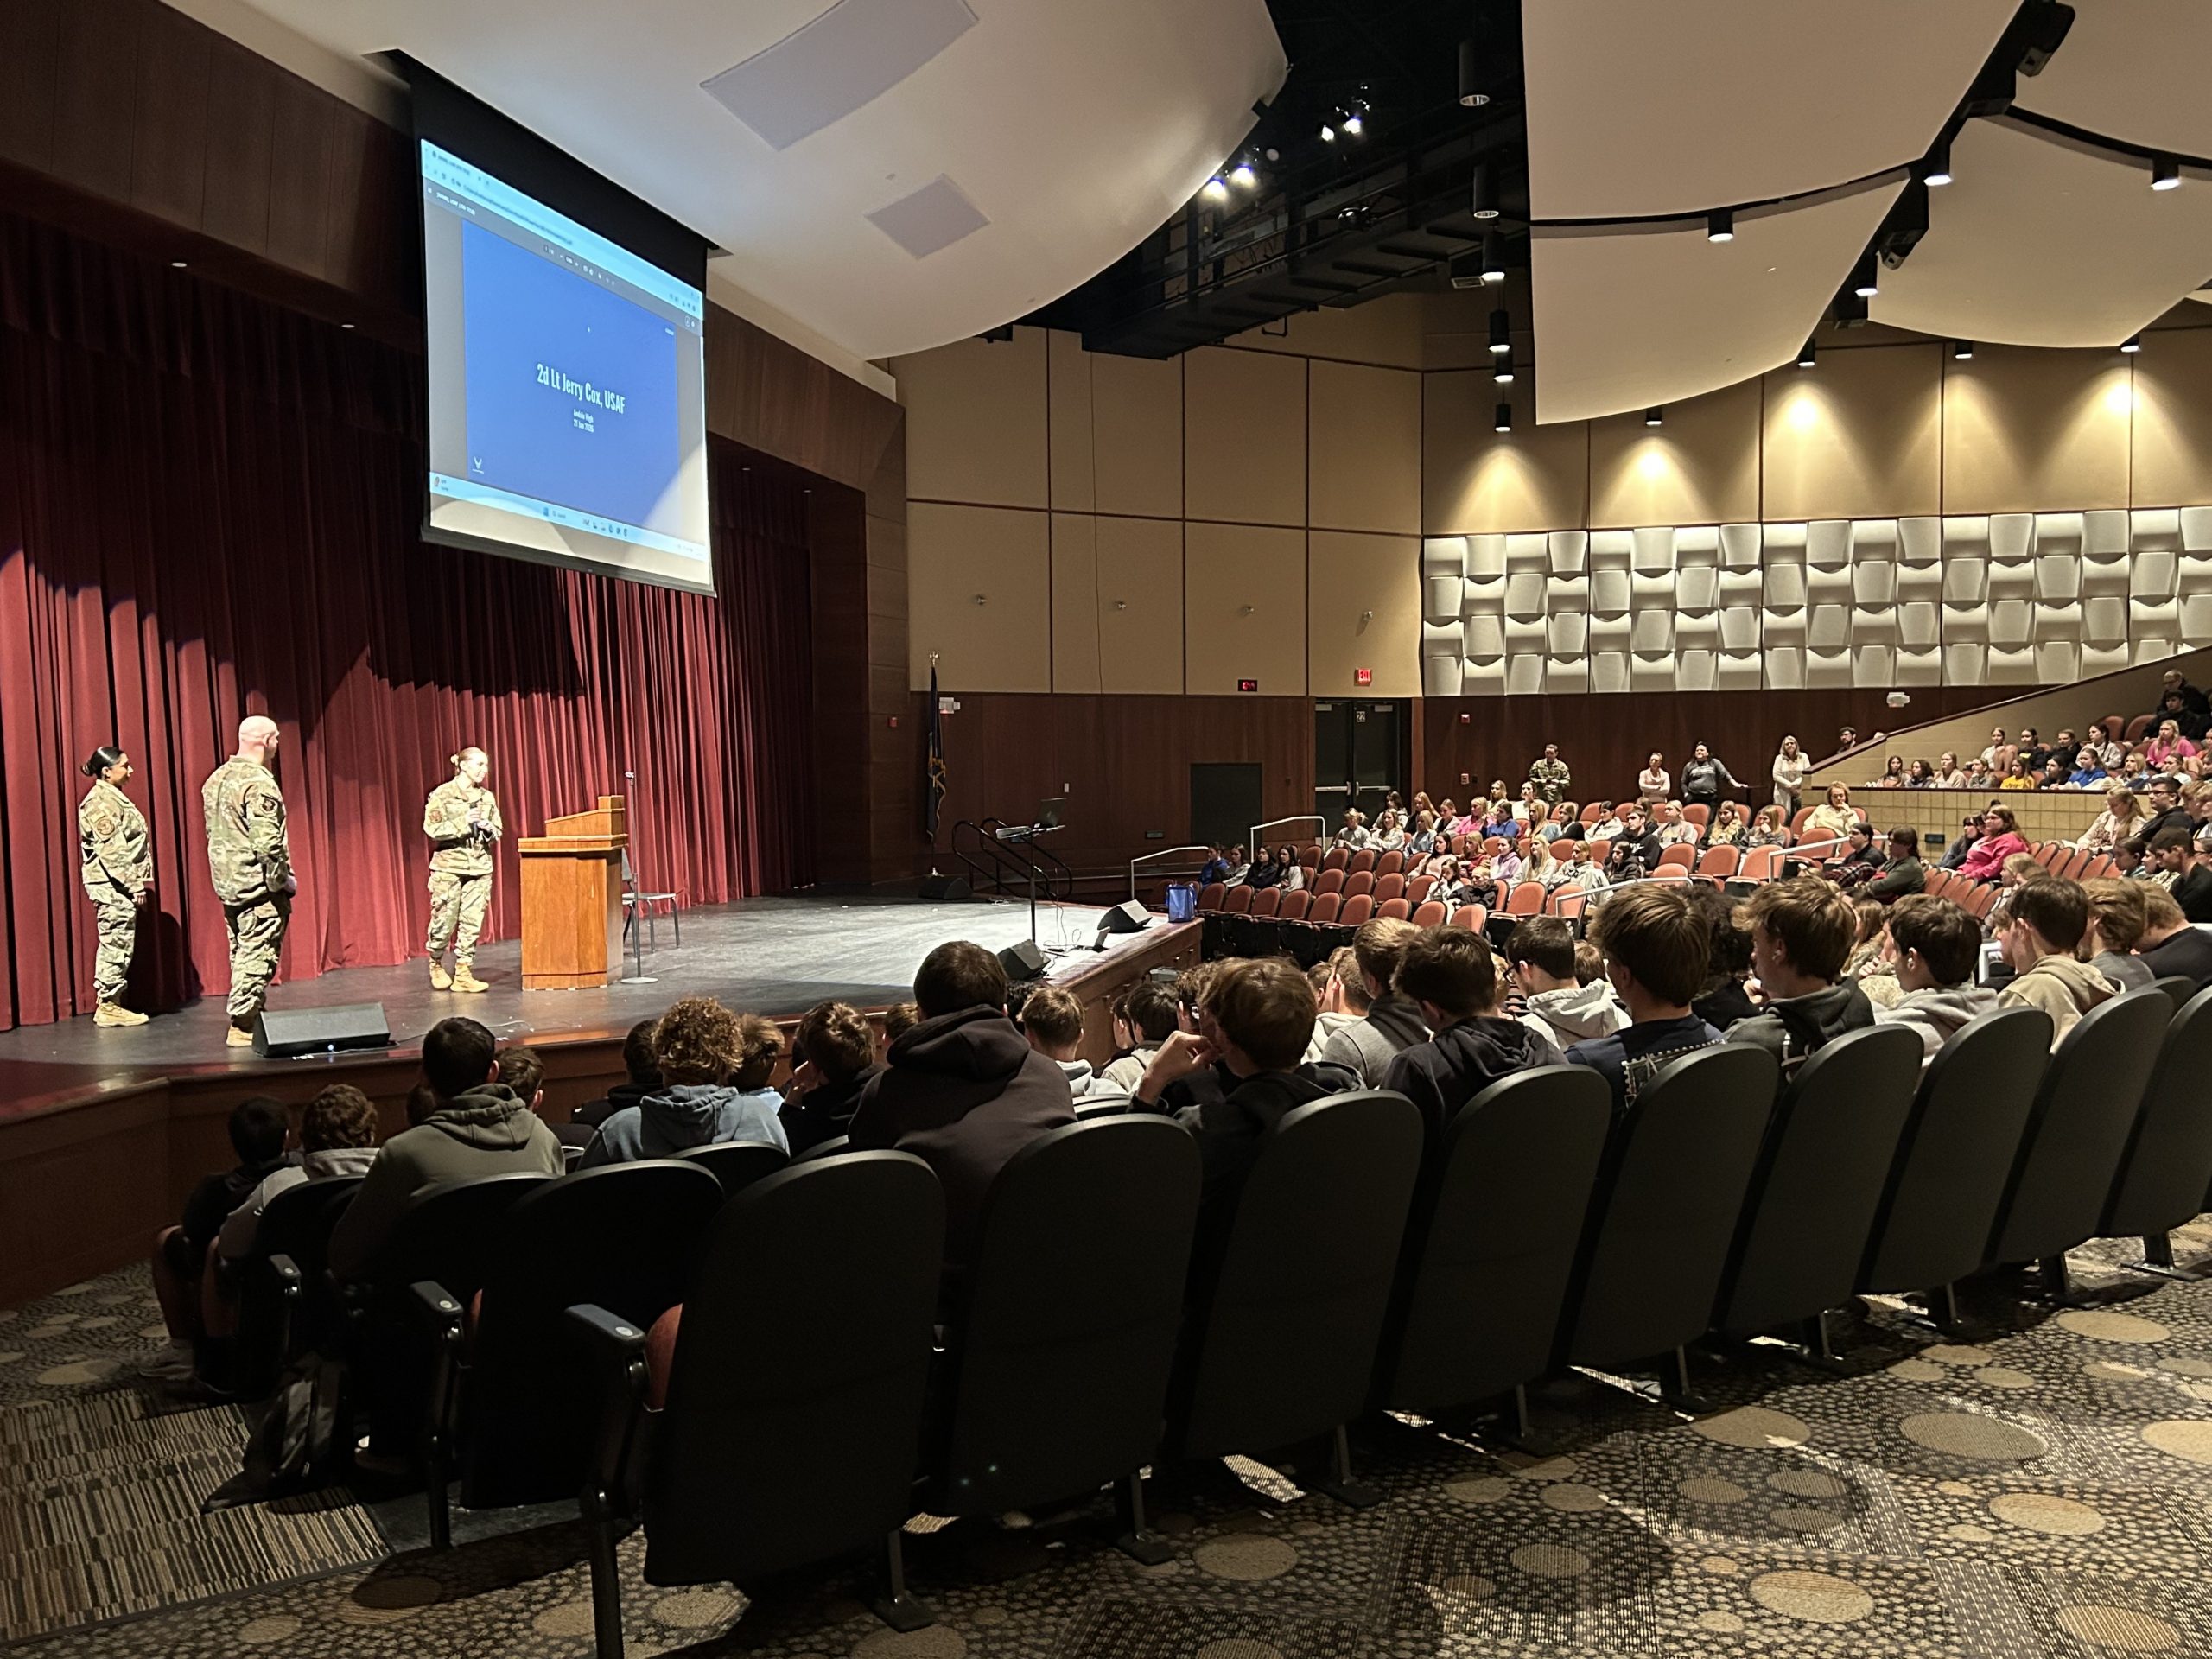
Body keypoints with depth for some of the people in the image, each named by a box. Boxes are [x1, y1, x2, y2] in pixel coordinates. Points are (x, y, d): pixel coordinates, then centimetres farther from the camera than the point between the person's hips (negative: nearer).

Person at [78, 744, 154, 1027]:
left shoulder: (113, 798, 16)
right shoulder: (101, 802, -14)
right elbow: (112, 851, -20)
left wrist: (137, 883, 17)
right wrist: (134, 885, -19)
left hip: (116, 886, 10)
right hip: (114, 885, -10)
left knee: (113, 944, 12)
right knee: (117, 943, -6)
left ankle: (108, 1003, 18)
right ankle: (108, 1005, 0)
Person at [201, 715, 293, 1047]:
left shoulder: (216, 779, 13)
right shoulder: (259, 783, -16)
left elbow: (214, 833, 19)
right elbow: (268, 843, -22)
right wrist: (284, 879, -11)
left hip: (227, 883, 9)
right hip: (259, 884, -9)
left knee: (242, 954, 15)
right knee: (258, 956, -5)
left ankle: (246, 1020, 21)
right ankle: (243, 1026, -4)